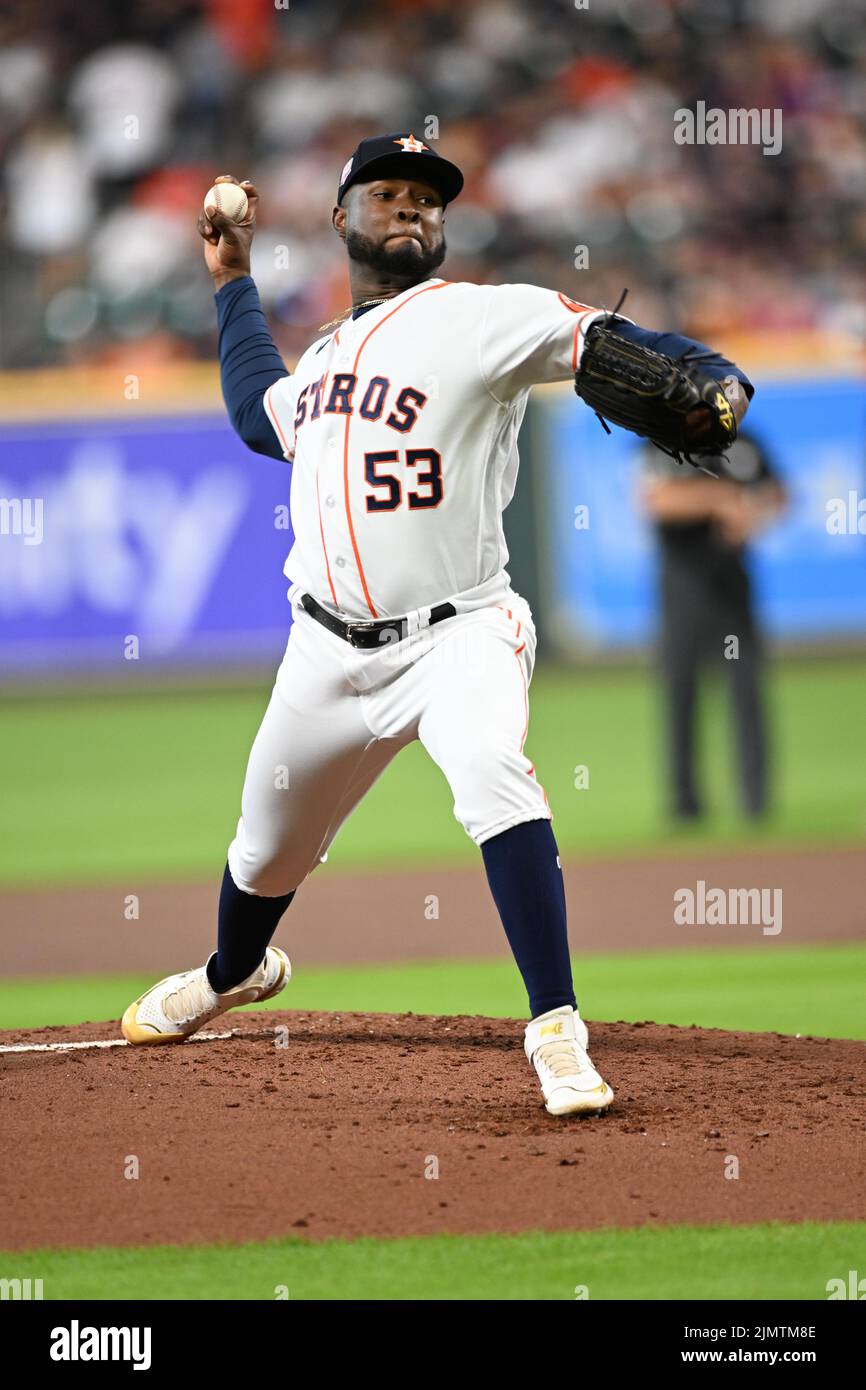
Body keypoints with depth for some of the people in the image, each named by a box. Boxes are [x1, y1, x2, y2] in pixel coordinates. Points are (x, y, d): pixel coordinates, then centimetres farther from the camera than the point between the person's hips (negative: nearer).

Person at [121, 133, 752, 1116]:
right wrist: (233, 281, 36)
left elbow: (610, 343, -20)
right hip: (331, 654, 6)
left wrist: (717, 381, -38)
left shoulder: (480, 317, -7)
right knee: (266, 850, 19)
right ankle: (236, 972, 53)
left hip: (457, 637, -6)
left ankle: (556, 1029, -35)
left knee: (493, 777, -35)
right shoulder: (326, 355, 15)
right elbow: (259, 416, 35)